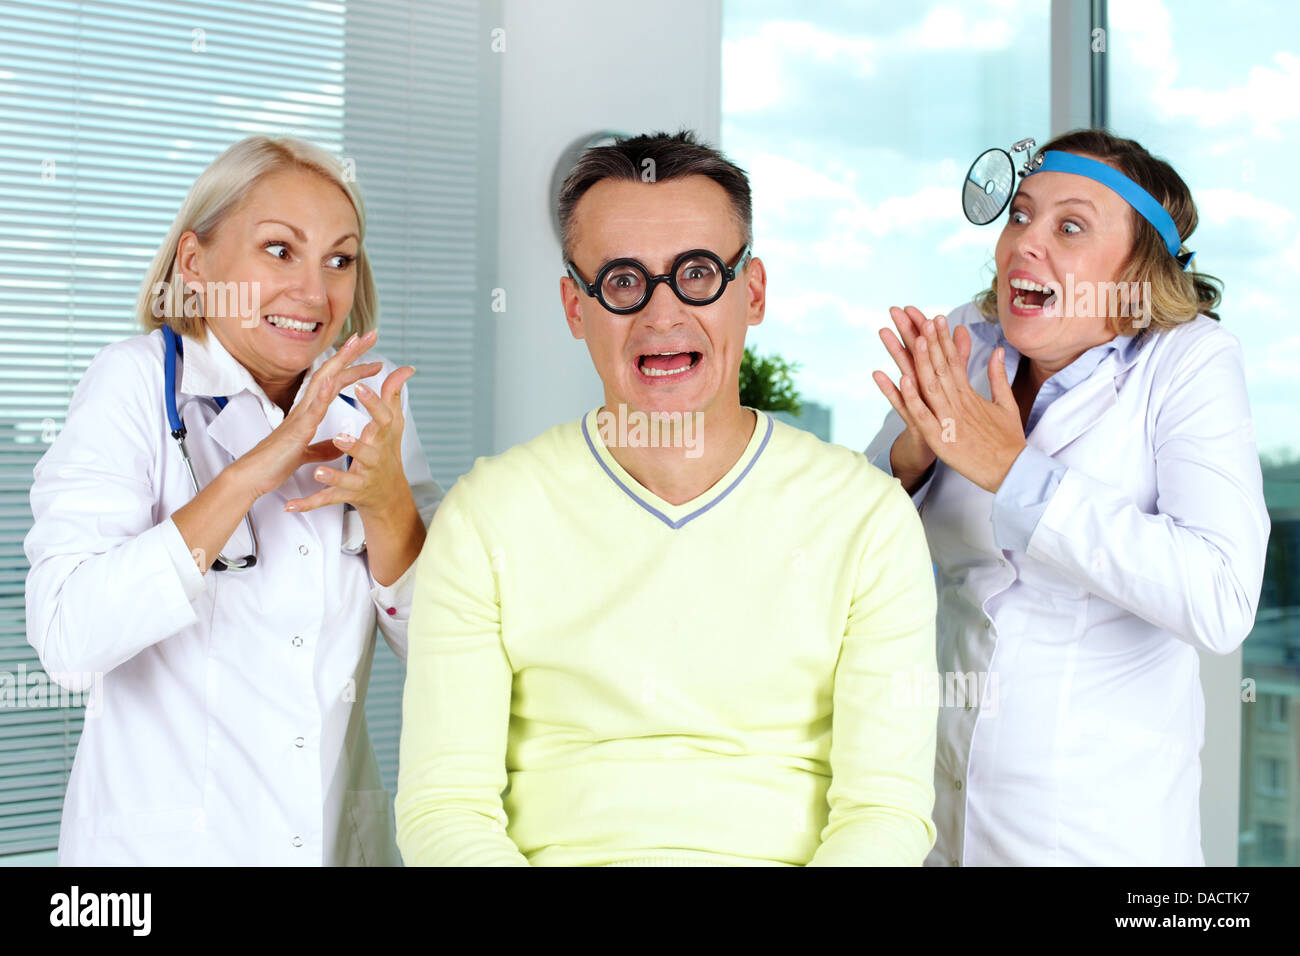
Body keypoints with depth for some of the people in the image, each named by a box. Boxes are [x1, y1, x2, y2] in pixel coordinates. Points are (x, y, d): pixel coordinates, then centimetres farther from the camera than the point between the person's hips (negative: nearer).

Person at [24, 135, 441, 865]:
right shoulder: (134, 384, -11)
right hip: (160, 839, -4)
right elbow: (69, 642, -23)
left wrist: (388, 504, -20)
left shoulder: (368, 398, 0)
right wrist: (251, 473, -27)